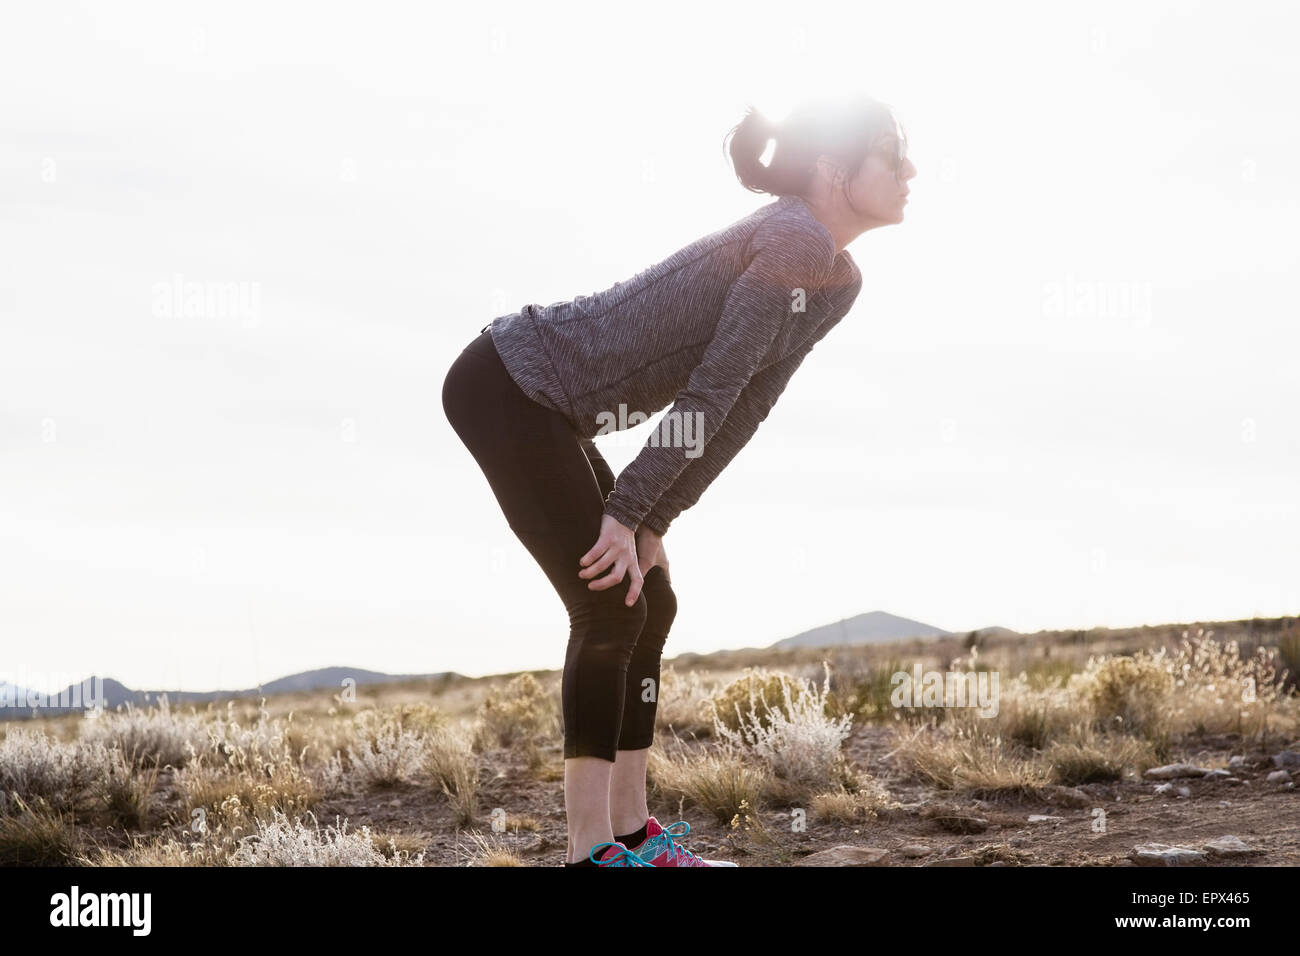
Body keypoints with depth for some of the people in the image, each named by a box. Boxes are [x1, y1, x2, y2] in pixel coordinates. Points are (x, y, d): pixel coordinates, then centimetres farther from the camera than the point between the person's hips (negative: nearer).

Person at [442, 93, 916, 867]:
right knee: (611, 608, -9)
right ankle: (592, 851, -3)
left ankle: (633, 836, 16)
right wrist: (632, 510, -17)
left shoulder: (837, 281, 9)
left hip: (542, 405, 10)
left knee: (649, 605, 10)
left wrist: (651, 518, 2)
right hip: (507, 387, -10)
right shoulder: (793, 243, -20)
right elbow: (712, 390, -20)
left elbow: (746, 409, 7)